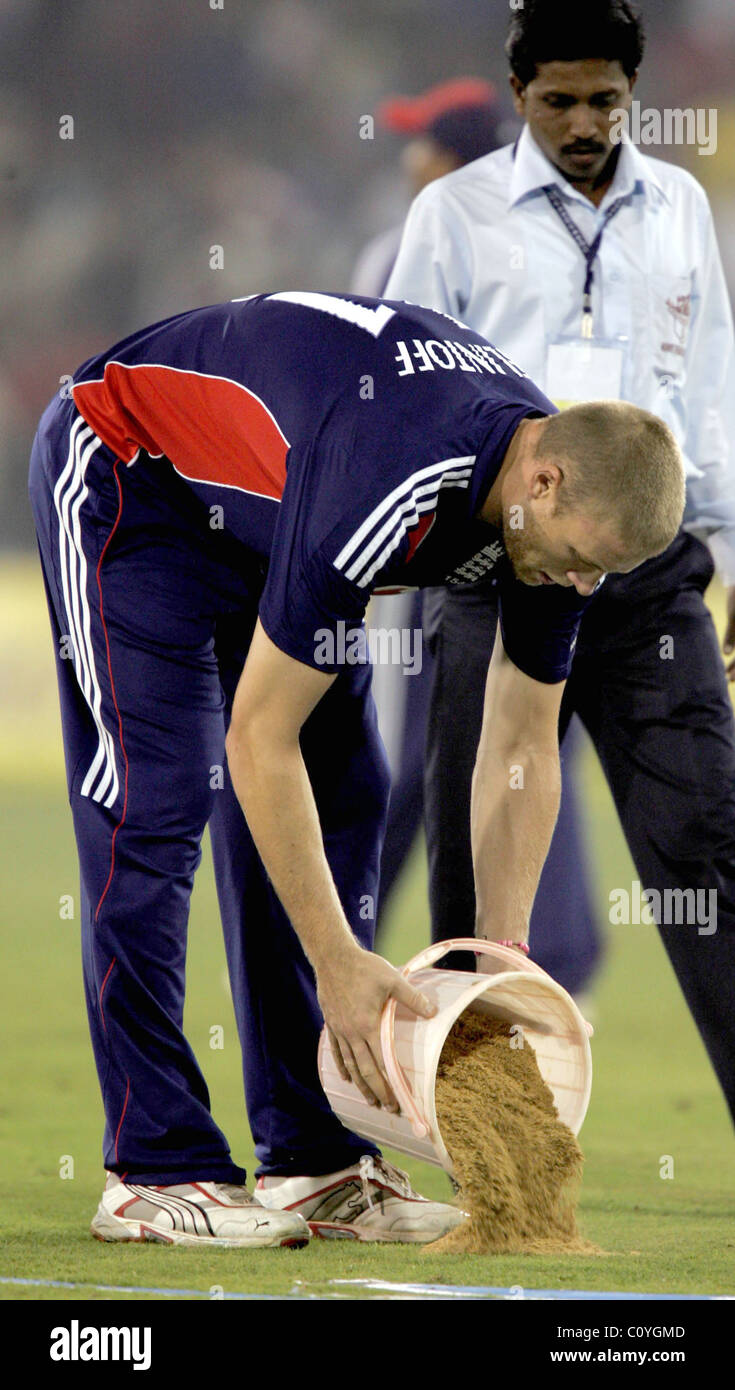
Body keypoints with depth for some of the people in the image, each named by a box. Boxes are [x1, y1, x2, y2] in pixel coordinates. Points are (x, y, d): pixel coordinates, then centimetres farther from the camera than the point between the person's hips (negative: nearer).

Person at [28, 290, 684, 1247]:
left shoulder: (568, 507, -17)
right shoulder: (382, 486, -41)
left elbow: (522, 749, -3)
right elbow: (259, 738, -34)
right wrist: (338, 966, -31)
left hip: (262, 503, 8)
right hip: (128, 480, -8)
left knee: (343, 804, -1)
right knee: (155, 800, -15)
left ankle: (314, 1162, 1)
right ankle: (154, 1170, -12)